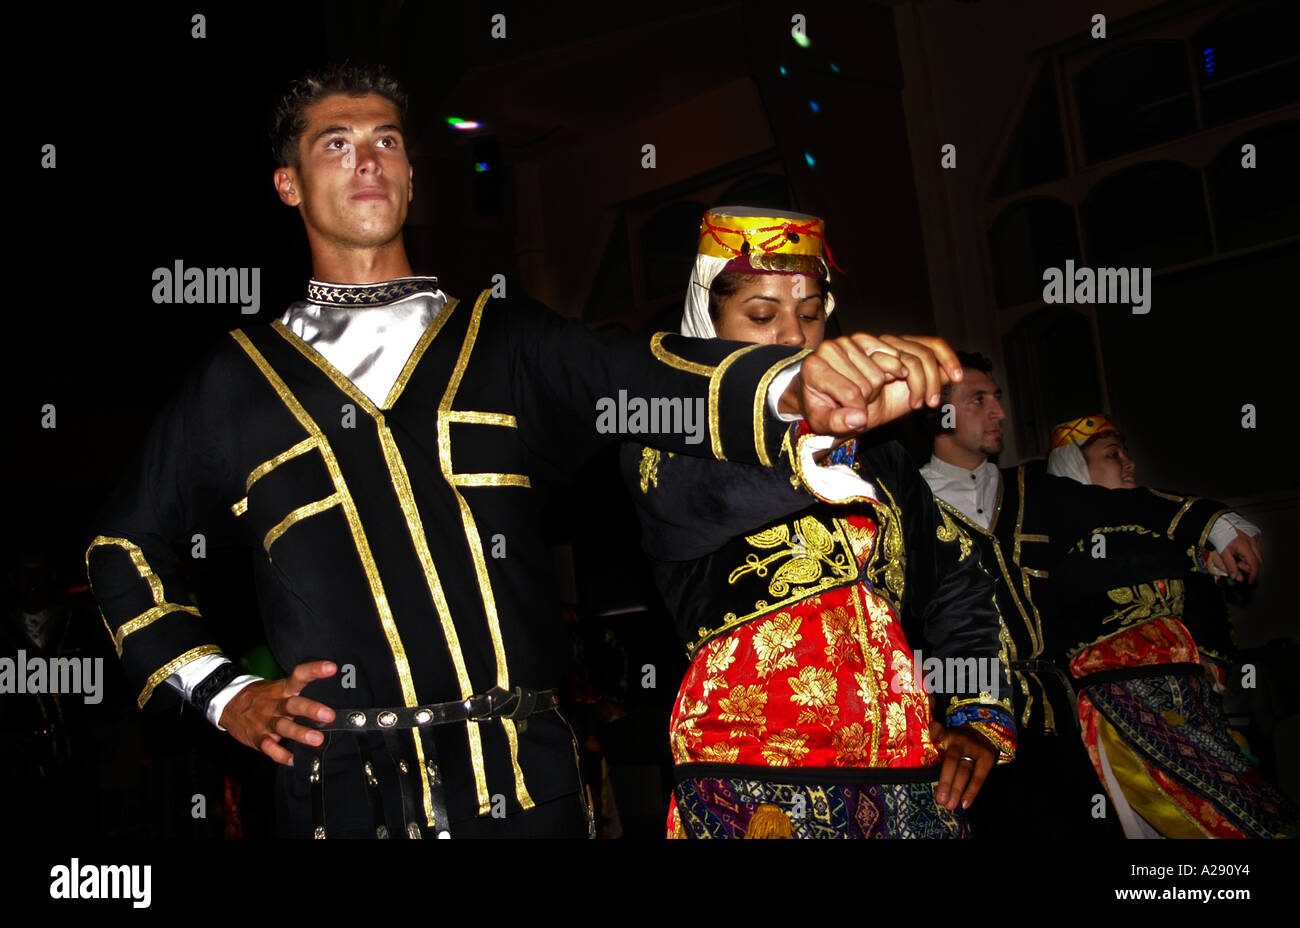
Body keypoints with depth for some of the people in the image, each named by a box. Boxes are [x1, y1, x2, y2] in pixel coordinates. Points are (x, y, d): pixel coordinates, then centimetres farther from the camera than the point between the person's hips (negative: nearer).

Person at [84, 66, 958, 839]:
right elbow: (126, 552, 18)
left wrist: (793, 386, -29)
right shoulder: (239, 377, 9)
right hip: (346, 792, 0)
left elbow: (655, 377, -9)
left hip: (525, 784, 0)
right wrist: (223, 694, 7)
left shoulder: (507, 342, 8)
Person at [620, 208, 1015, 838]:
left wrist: (979, 716, 6)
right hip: (746, 776, -4)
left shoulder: (872, 449, 19)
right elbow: (700, 498, -21)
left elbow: (955, 590, 20)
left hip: (907, 763, 4)